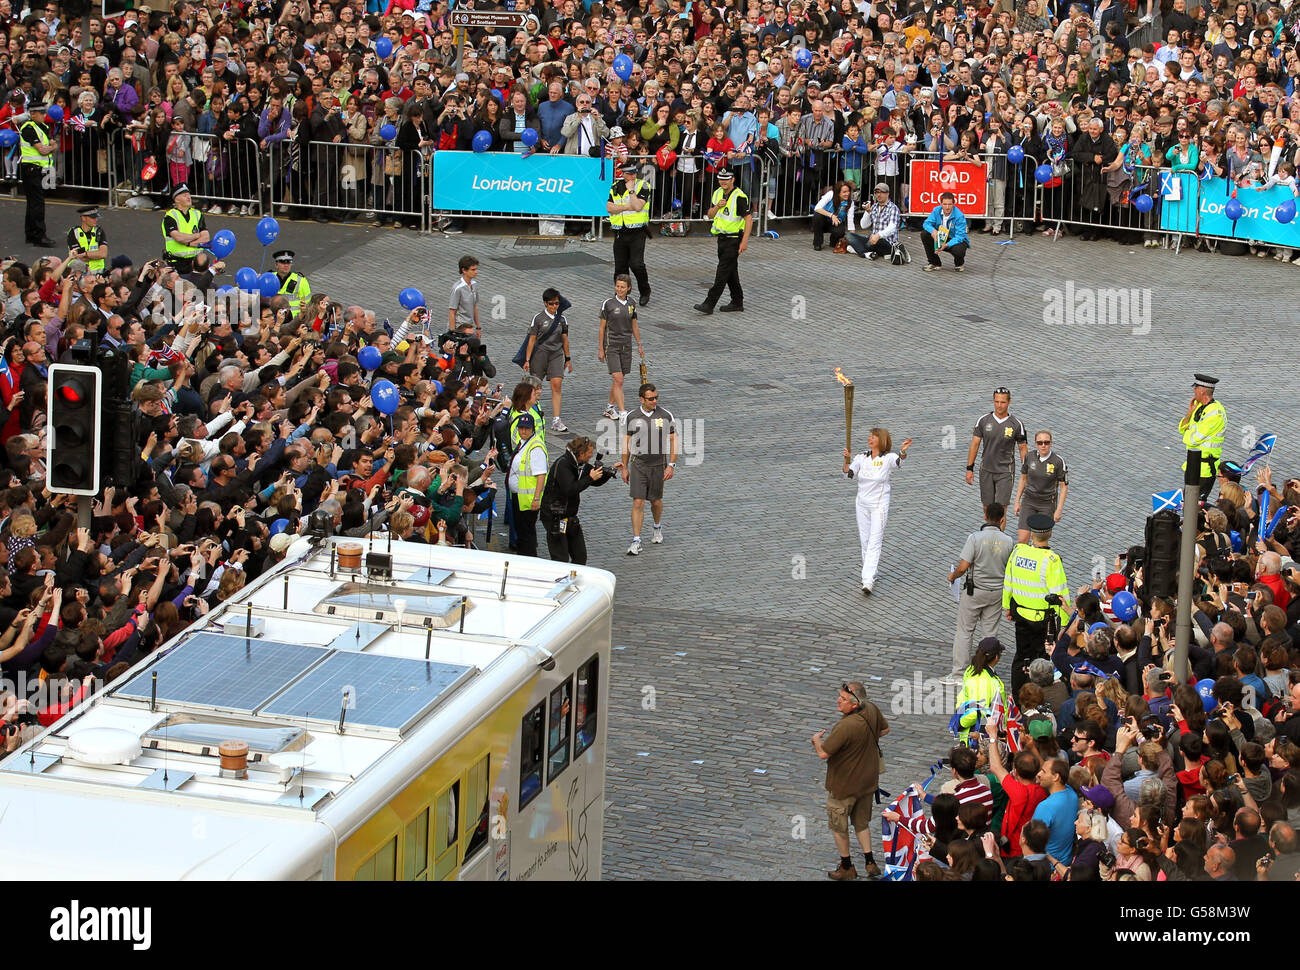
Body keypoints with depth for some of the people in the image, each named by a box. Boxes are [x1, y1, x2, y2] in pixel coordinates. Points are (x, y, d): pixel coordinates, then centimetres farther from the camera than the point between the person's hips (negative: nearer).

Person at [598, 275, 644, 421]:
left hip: (626, 345, 5)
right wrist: (600, 349, -5)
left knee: (618, 380, 11)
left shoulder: (631, 304, 4)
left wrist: (639, 345, 15)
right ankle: (622, 413, -14)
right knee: (618, 379, -12)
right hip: (611, 345, -5)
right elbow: (602, 327, -5)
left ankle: (610, 408, 27)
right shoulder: (608, 304, -9)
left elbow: (634, 326, 15)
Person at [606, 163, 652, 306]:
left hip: (637, 232, -4)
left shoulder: (642, 185, -2)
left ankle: (645, 293, 6)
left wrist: (631, 189, -11)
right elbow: (609, 208, -1)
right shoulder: (615, 187, 11)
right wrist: (627, 207, -11)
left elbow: (638, 206, -15)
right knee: (620, 266, 6)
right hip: (619, 233, 4)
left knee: (636, 264, -14)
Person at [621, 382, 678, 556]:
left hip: (658, 464, 0)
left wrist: (671, 465, -6)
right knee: (638, 502, -9)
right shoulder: (632, 417, -1)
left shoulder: (666, 415, -3)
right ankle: (636, 542, -8)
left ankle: (658, 527, 42)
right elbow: (627, 442, 8)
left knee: (656, 501, 12)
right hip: (637, 464, 0)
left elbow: (673, 441, 1)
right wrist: (625, 468, 8)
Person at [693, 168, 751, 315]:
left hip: (734, 239, -8)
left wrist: (745, 241, -20)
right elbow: (710, 215, 13)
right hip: (722, 237, 8)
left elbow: (749, 218, -16)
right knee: (731, 272, 13)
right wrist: (717, 206, -9)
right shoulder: (717, 193, 9)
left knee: (723, 271, -9)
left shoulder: (739, 197, -15)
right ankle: (737, 303, 22)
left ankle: (709, 304, -12)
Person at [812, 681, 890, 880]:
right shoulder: (872, 710, -12)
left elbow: (823, 753, -30)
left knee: (838, 825, 15)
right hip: (868, 779, 7)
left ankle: (847, 867, 28)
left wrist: (816, 739, -9)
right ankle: (870, 863, 27)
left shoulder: (846, 726, -35)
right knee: (861, 822, 25)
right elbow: (884, 729, 9)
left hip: (845, 785, -7)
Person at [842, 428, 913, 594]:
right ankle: (870, 574, 28)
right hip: (862, 504, 5)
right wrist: (847, 460, -21)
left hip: (879, 505, -5)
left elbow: (899, 460, -30)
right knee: (864, 541, 12)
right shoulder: (862, 458, 5)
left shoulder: (888, 458, -9)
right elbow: (849, 473, -3)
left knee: (874, 543, -11)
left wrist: (902, 451, -52)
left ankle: (868, 582, -18)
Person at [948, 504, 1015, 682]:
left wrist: (953, 576, 1)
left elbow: (963, 566, -18)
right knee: (989, 633, 13)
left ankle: (959, 673, 7)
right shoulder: (1007, 541, -8)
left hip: (974, 591, -3)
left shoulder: (975, 538, -18)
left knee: (964, 631, 7)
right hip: (997, 592, 3)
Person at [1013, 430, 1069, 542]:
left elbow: (1064, 487, -7)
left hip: (1048, 504, -2)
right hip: (1029, 501, 2)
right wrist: (1017, 501, 10)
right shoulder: (1029, 457, -4)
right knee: (1022, 540, -6)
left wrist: (1059, 510, -11)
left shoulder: (1058, 461, -14)